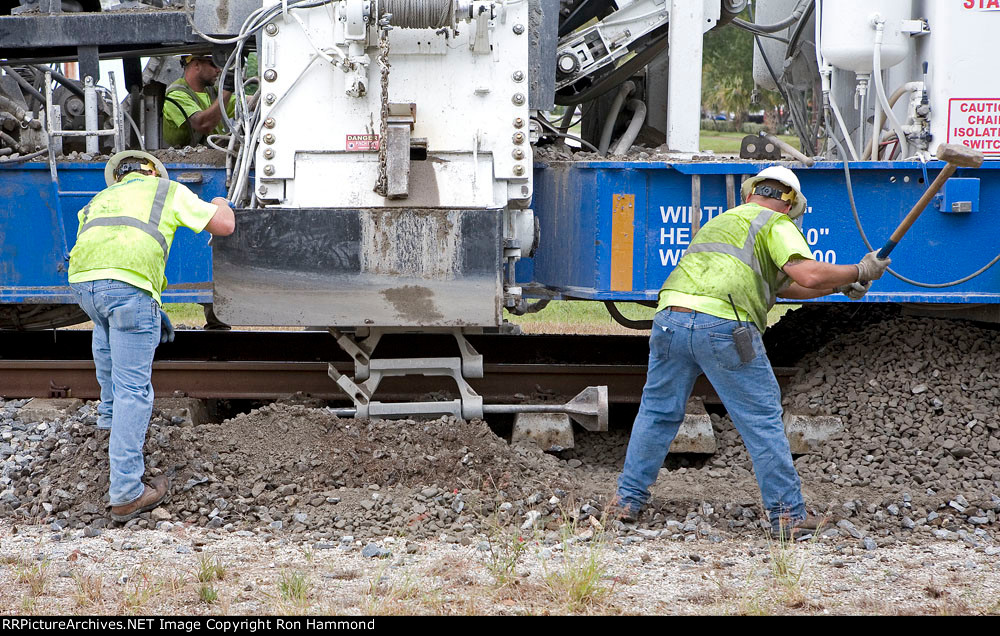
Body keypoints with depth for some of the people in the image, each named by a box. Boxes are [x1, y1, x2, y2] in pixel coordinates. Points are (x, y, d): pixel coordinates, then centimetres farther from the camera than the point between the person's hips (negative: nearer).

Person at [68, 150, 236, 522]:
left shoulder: (100, 200, 37)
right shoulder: (169, 191, 22)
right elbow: (225, 226, 21)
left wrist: (152, 311, 43)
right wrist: (221, 205, 44)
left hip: (81, 281, 5)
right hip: (129, 286, -5)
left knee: (106, 329, 40)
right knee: (133, 390, 0)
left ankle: (109, 413, 47)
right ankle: (126, 494, -2)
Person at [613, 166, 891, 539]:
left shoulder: (720, 221, 34)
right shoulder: (776, 224, 11)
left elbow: (780, 286, 35)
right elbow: (809, 275, -6)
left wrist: (839, 287, 32)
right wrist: (859, 273, 9)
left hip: (670, 316, 6)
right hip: (722, 326, -6)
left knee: (657, 411, 21)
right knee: (763, 420, 4)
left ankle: (629, 499, 24)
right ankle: (787, 515, 7)